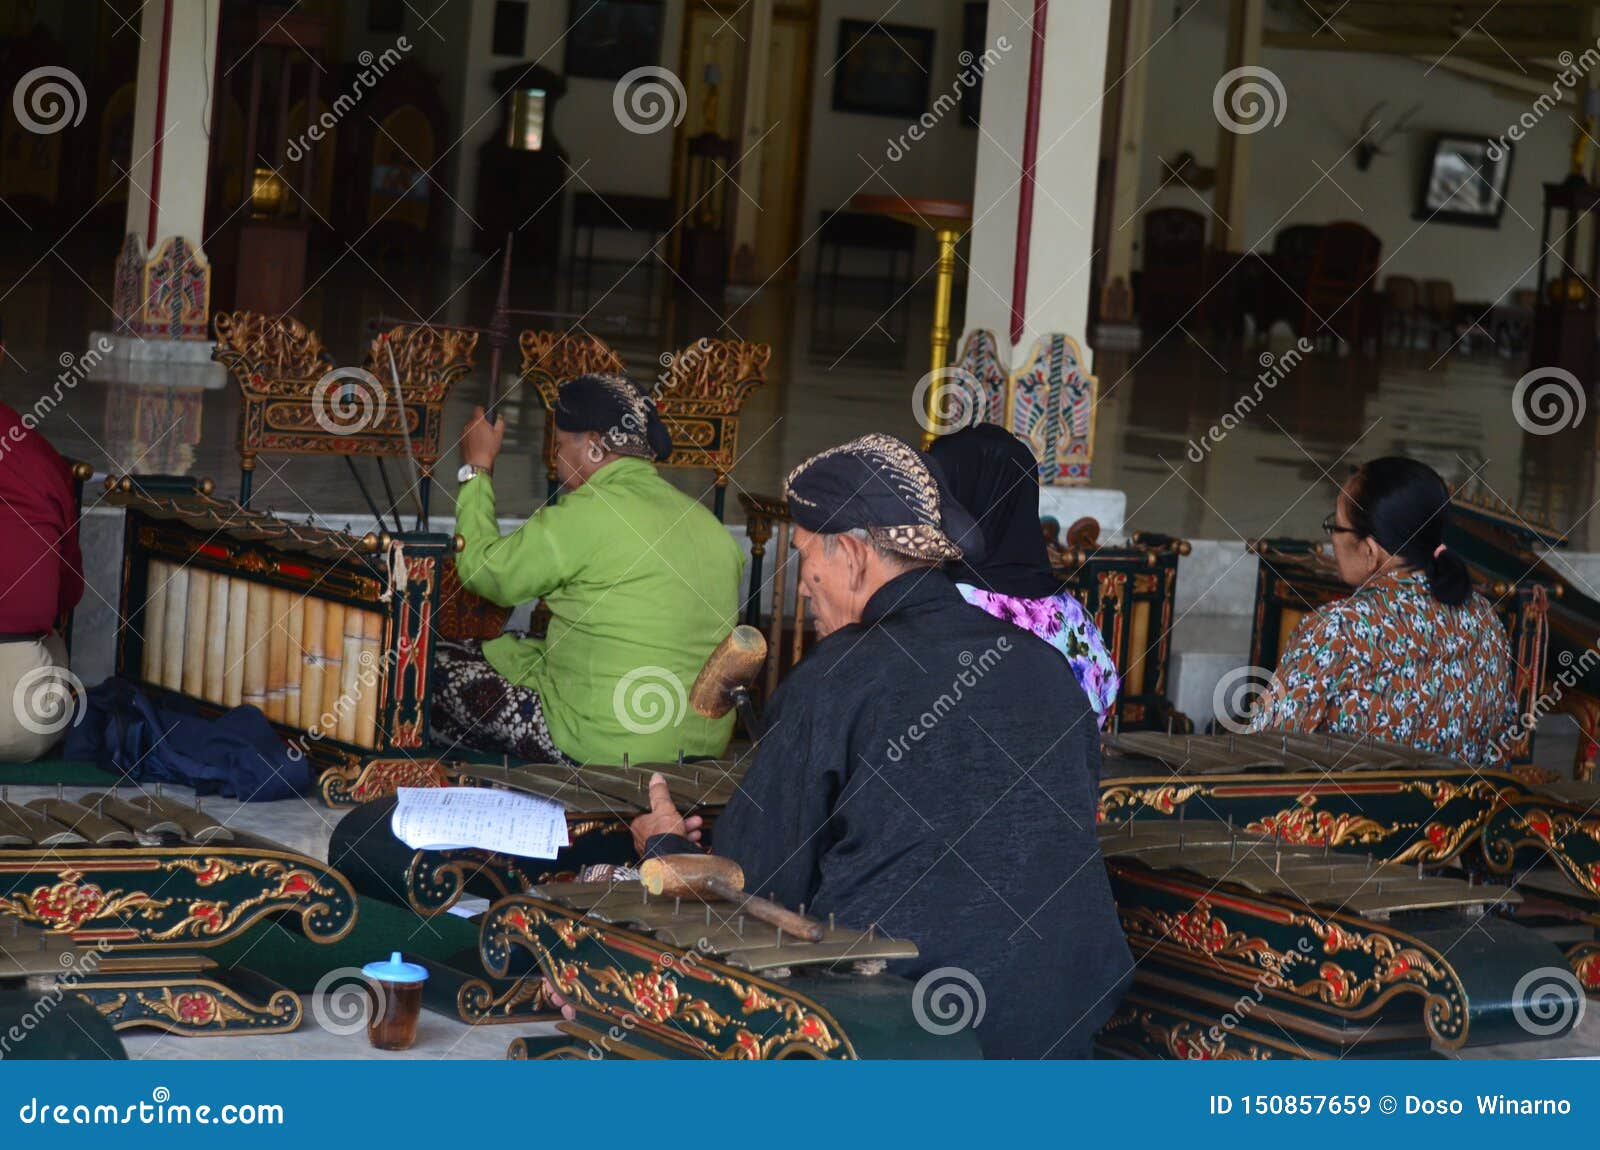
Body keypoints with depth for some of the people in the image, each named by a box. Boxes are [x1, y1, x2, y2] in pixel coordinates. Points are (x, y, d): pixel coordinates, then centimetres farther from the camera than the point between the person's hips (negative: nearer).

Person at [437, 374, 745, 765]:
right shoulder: (708, 523, 8)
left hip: (607, 748, -8)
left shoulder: (589, 513, -15)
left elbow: (481, 571, -3)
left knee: (440, 664, 4)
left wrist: (477, 468, 10)